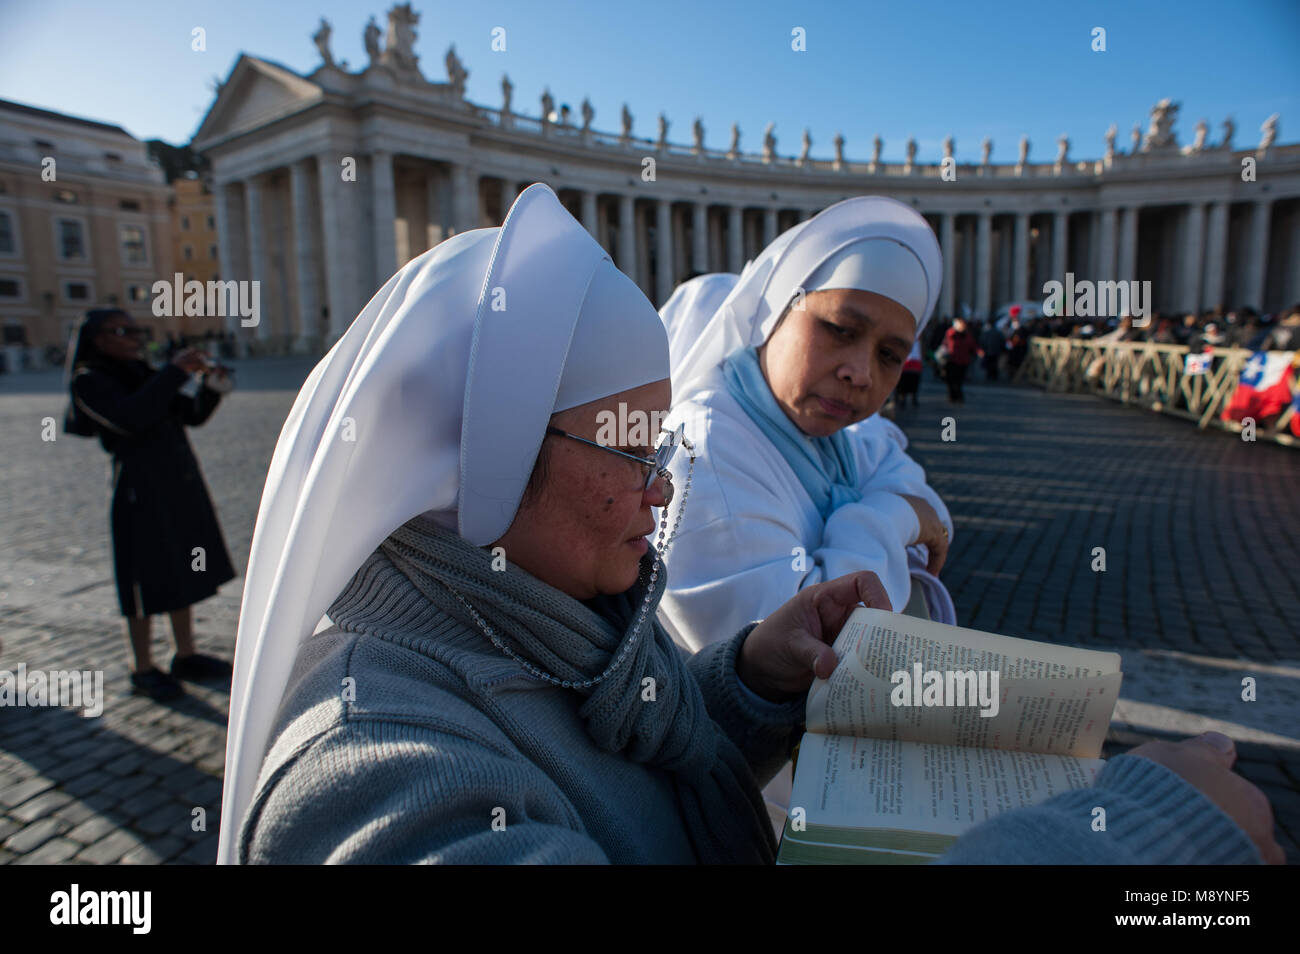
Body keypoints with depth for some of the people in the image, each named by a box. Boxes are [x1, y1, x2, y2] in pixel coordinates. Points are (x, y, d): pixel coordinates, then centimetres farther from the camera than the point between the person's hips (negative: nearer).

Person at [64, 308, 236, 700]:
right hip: (141, 491, -7)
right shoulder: (88, 382, -7)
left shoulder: (143, 375, 13)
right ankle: (143, 670, 14)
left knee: (184, 574, 12)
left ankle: (186, 656, 24)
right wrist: (174, 372, -22)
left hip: (182, 486, 7)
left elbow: (192, 415, 13)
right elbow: (130, 419, -24)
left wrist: (212, 388, -6)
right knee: (147, 582, 0)